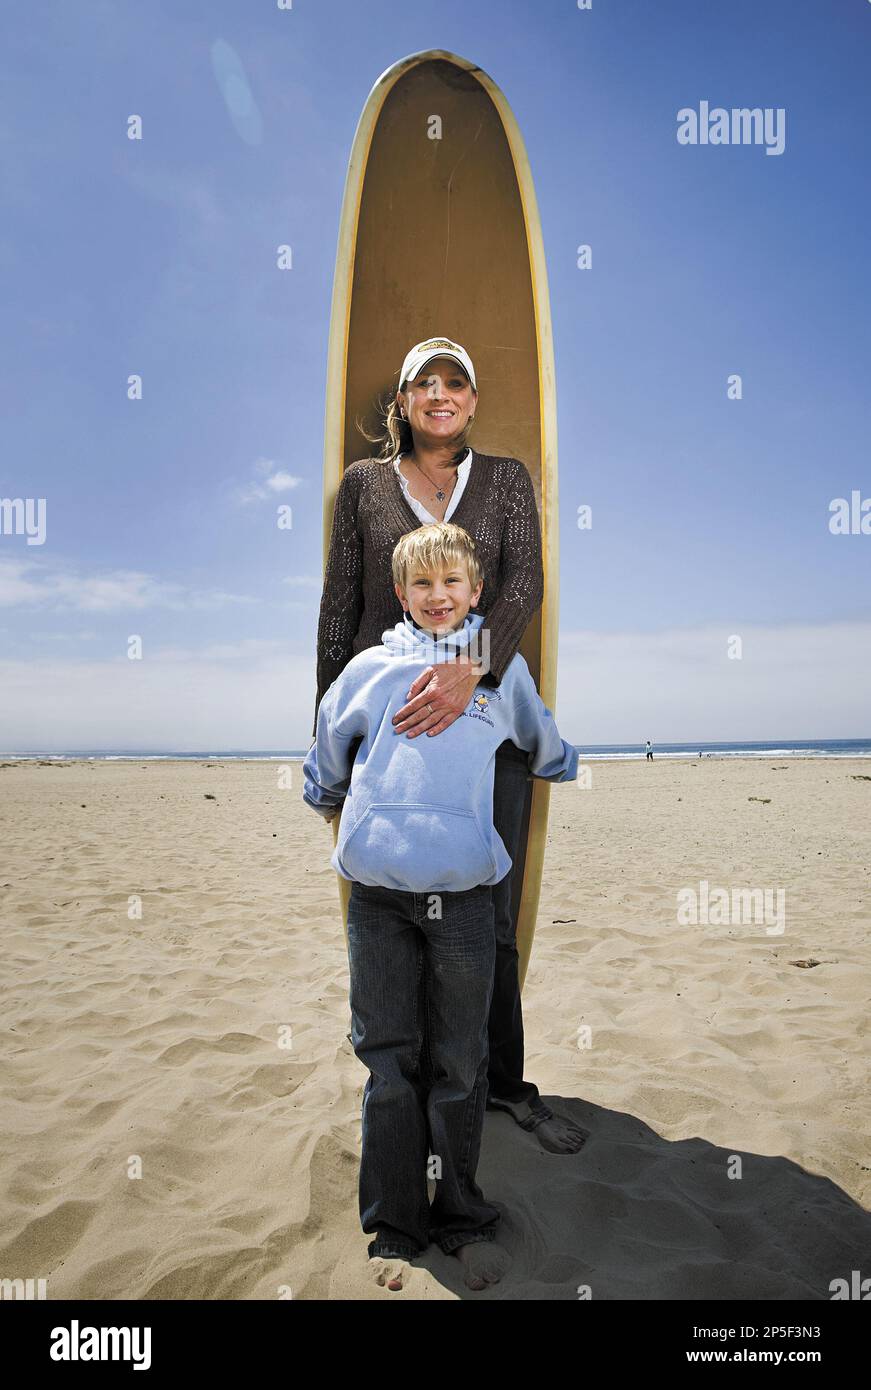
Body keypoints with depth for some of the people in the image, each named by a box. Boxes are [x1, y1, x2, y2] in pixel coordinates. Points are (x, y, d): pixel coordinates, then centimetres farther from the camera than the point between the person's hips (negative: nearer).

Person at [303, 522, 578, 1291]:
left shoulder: (503, 667, 11)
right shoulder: (371, 668, 10)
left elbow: (547, 750, 29)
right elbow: (324, 766, 23)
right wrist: (343, 814, 30)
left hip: (465, 888, 0)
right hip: (379, 888, 0)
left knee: (459, 1063, 11)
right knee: (389, 1059, 9)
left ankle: (464, 1219, 30)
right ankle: (394, 1226, 26)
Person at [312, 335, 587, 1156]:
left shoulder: (506, 479, 8)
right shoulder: (363, 483, 8)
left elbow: (526, 583, -8)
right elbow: (338, 609, 8)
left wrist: (471, 667, -26)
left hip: (485, 707, 1)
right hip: (385, 712, 0)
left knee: (489, 910, 7)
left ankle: (503, 1080, 25)